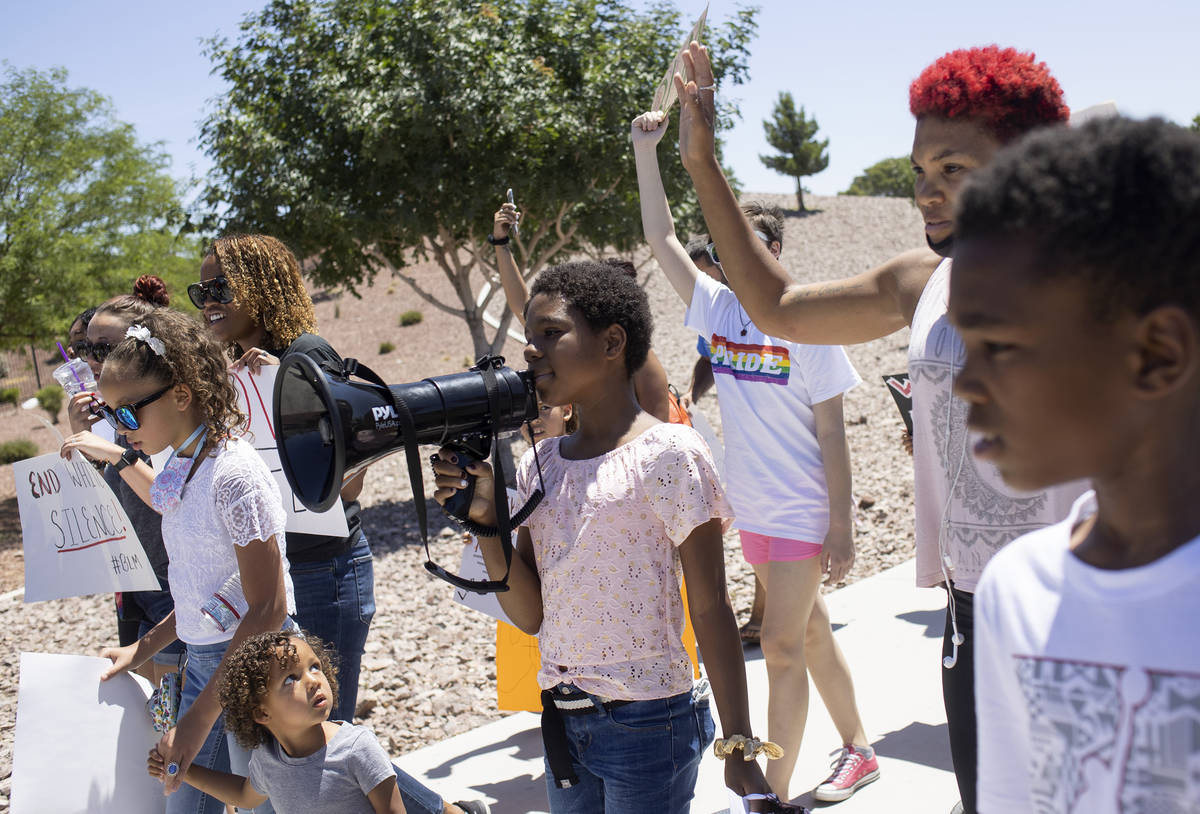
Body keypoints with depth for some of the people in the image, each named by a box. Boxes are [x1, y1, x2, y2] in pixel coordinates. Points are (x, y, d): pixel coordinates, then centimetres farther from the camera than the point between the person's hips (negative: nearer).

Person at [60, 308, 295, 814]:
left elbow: (268, 609, -21)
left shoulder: (234, 474, -21)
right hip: (203, 663, 8)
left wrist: (200, 716, -20)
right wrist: (141, 650, 10)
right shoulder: (182, 465, 5)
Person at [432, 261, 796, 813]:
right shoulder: (539, 464, 6)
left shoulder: (668, 453, -11)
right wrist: (485, 518, -8)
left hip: (647, 725, -5)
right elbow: (531, 615, 4)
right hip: (561, 720, 6)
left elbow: (710, 611, -11)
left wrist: (739, 749, -11)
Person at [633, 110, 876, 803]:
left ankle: (775, 795, 6)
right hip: (752, 512, 6)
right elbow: (662, 238, 2)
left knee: (782, 647, -4)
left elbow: (832, 434, -12)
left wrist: (841, 529, -14)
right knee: (811, 636, 17)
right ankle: (860, 751, 34)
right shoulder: (717, 309, 2)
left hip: (803, 514, -6)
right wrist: (646, 153, -4)